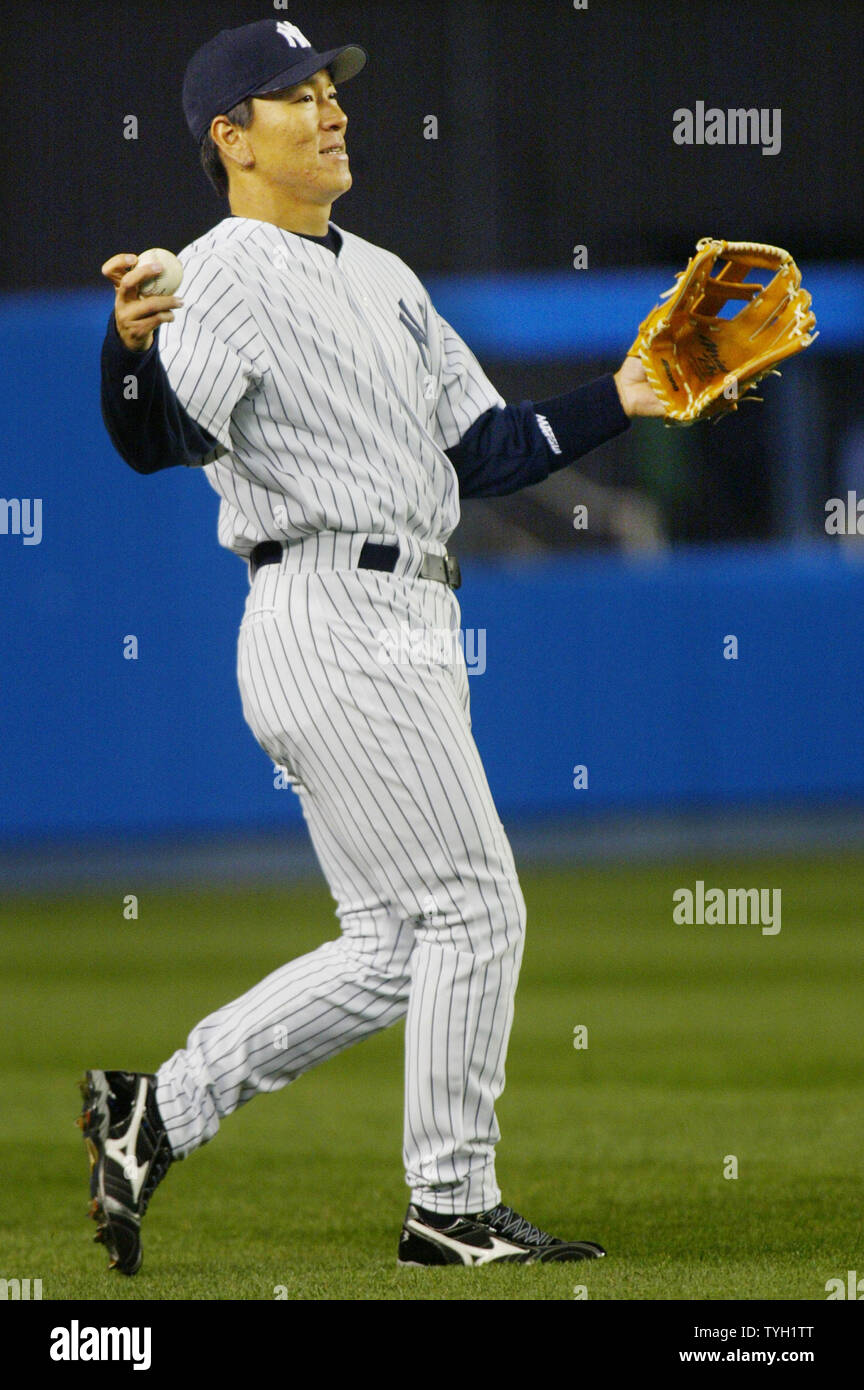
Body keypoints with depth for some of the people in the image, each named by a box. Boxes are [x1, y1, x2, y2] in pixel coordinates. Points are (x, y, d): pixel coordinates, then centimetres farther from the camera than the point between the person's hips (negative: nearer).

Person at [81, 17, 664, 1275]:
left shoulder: (383, 277, 20)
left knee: (392, 946, 10)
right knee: (472, 909, -6)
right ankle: (453, 1208, 2)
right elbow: (157, 439, -24)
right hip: (339, 618, -9)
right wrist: (132, 346, -44)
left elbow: (480, 454, 19)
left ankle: (153, 1115, 12)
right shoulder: (225, 277, -9)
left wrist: (618, 402, 9)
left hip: (396, 630, 9)